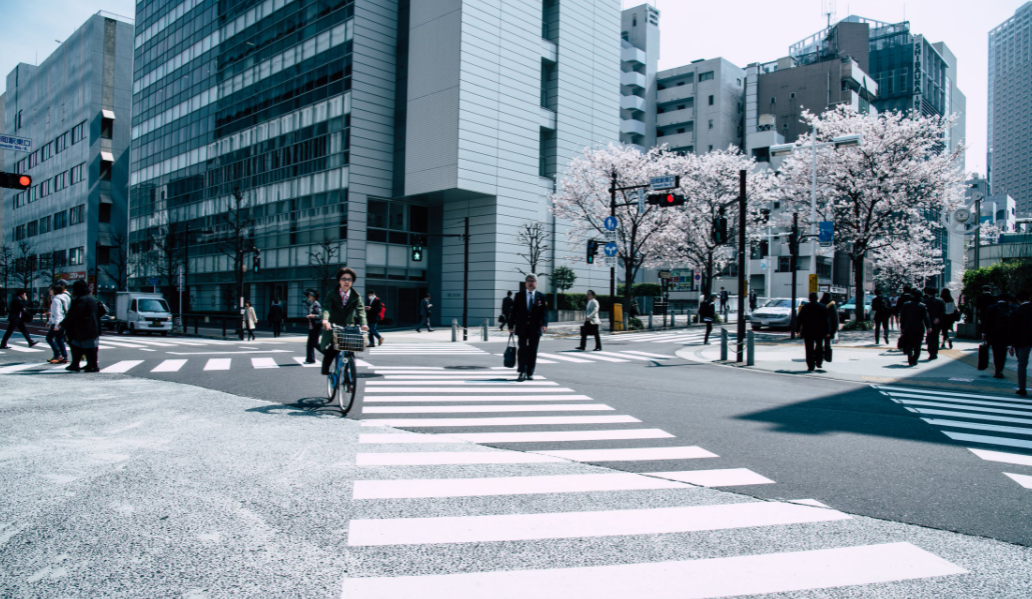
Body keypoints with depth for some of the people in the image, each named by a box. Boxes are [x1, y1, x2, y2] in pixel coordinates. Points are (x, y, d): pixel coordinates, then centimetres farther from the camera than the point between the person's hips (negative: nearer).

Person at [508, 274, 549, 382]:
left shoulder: (541, 296, 5)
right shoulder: (519, 295, 6)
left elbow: (545, 311, -2)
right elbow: (514, 311, 6)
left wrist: (544, 324, -18)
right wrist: (511, 325, 1)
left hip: (535, 328, 1)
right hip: (522, 328, 0)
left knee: (533, 351, 5)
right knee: (522, 350, -5)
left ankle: (530, 373, 13)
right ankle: (522, 372, -2)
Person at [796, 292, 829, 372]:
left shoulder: (805, 307, -2)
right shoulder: (823, 307, 1)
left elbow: (799, 319, -1)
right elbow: (827, 320, 1)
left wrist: (797, 329, 6)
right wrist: (827, 331, 4)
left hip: (808, 331, -1)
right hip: (820, 331, 1)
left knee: (809, 349, 1)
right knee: (820, 347, 21)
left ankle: (811, 366, -2)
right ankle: (819, 363, 16)